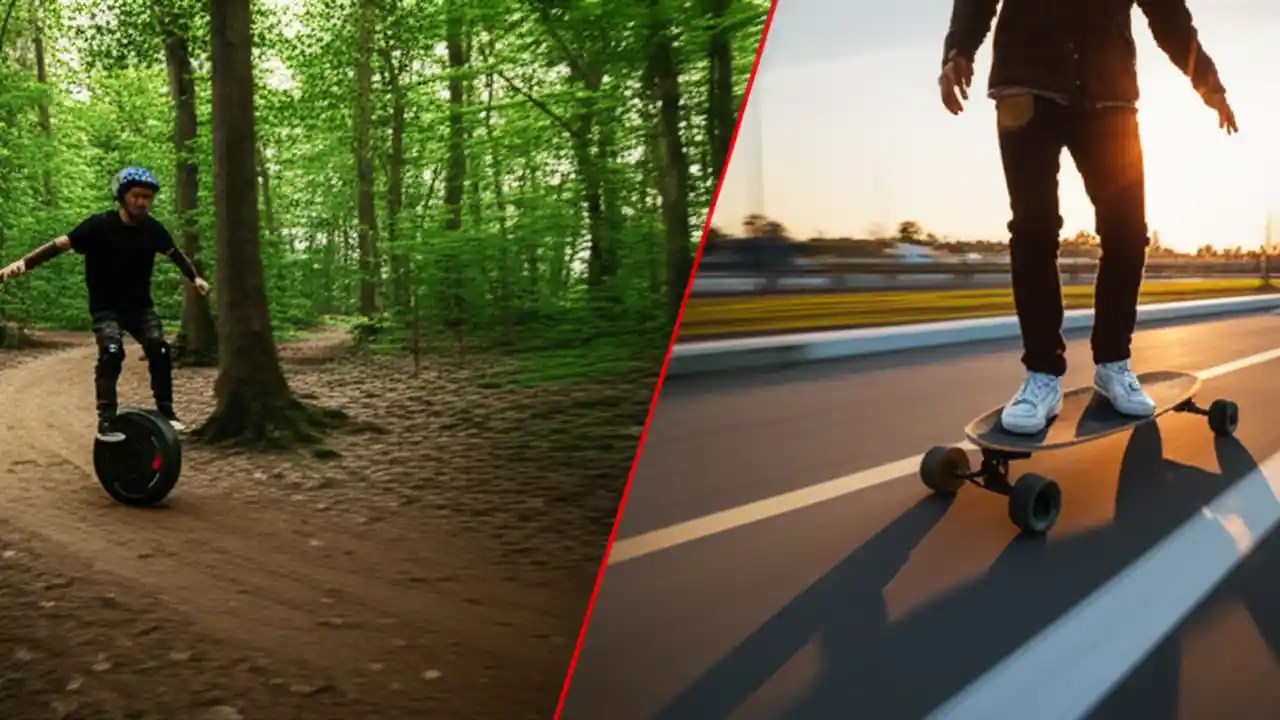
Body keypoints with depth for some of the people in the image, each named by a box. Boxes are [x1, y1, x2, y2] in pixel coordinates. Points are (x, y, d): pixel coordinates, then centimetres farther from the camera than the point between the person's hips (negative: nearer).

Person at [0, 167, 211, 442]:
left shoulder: (152, 228, -4)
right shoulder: (100, 225, -17)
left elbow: (174, 253, 15)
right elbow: (60, 244, -22)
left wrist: (195, 277, 24)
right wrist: (23, 263, -35)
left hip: (140, 306, 4)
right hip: (106, 308, -3)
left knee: (159, 349, -16)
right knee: (112, 352, -26)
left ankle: (165, 411, -3)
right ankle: (106, 421, -22)